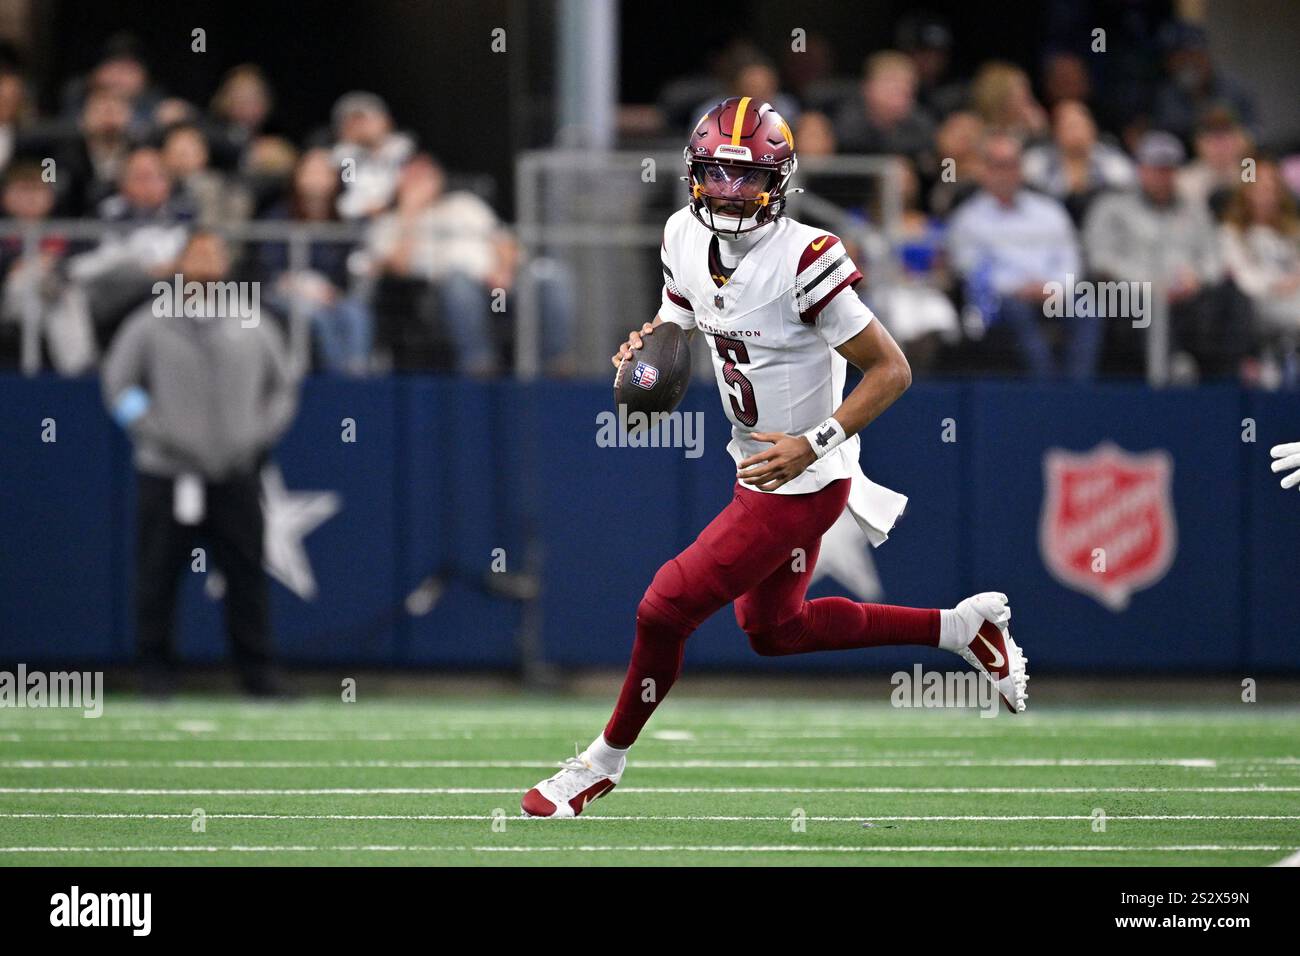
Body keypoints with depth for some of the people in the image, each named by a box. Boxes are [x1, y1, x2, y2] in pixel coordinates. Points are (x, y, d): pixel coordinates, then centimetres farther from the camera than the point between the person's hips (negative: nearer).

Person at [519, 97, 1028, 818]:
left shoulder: (803, 262, -28)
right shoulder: (687, 238, -5)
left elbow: (891, 371, -22)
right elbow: (679, 316, 16)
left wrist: (813, 444, -28)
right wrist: (645, 348, -7)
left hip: (798, 486, -9)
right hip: (757, 470, 9)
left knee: (665, 609, -4)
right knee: (773, 631, 24)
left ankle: (606, 759, 18)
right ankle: (960, 628, 33)